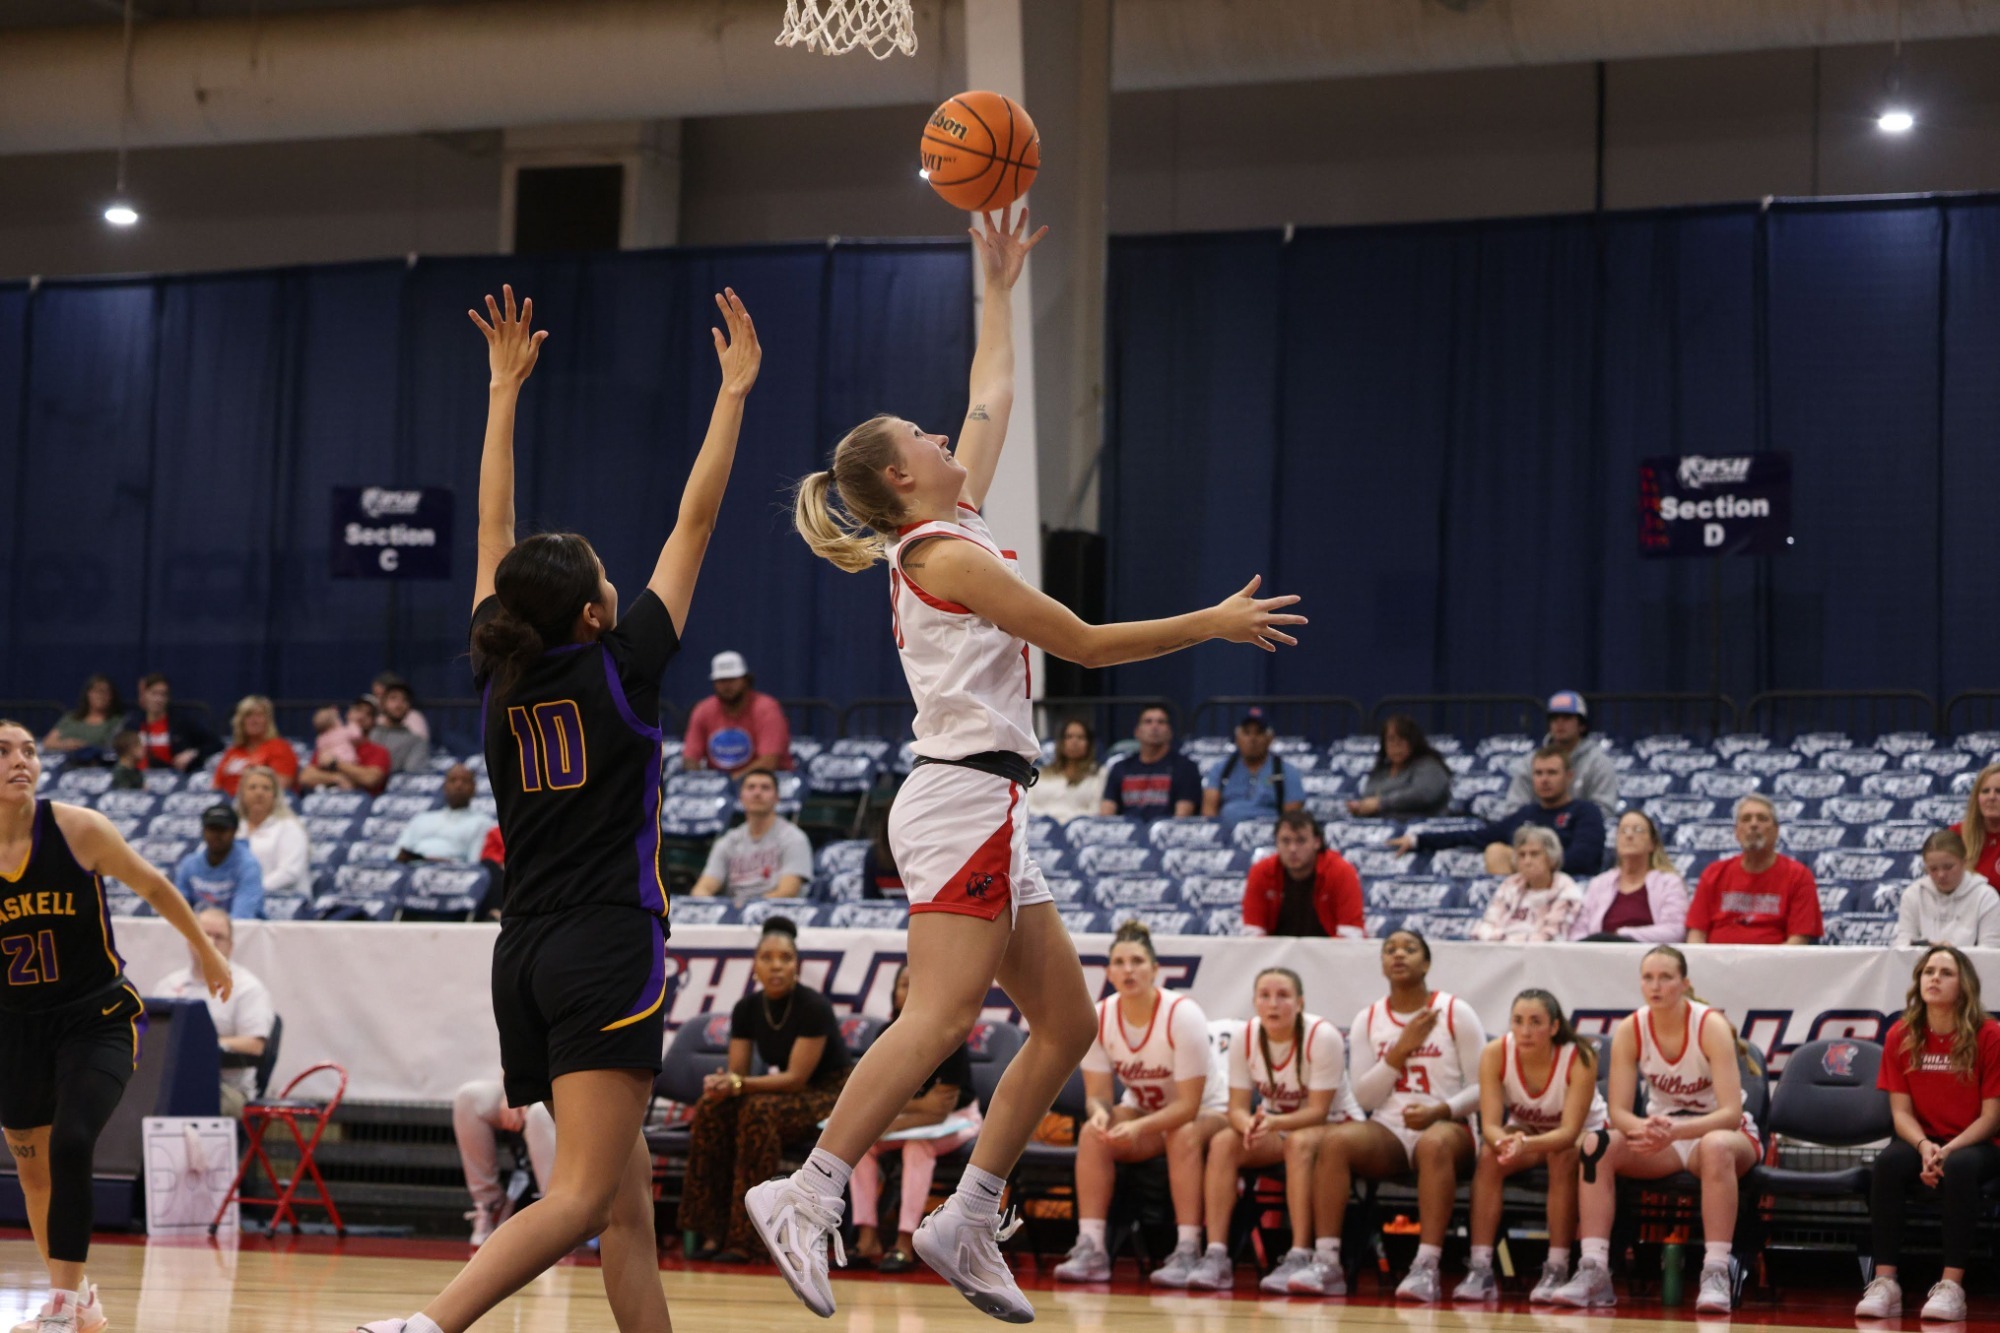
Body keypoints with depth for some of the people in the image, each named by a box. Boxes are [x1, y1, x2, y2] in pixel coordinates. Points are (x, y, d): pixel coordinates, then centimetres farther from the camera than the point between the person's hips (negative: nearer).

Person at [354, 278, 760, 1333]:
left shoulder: (498, 677, 7)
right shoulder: (620, 667, -5)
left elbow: (495, 533, 17)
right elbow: (695, 523, 0)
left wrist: (504, 388, 23)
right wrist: (734, 390, 8)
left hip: (526, 957, 7)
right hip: (609, 949, -7)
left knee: (628, 1201, 11)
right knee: (579, 1199, -15)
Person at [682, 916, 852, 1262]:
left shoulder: (814, 1007, -20)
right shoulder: (747, 1008, -2)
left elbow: (797, 1077, -24)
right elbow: (737, 1072, -2)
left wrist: (739, 1085, -34)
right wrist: (722, 1084, -26)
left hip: (831, 1095, -6)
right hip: (783, 1091, 6)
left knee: (759, 1110, -35)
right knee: (713, 1109, -22)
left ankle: (741, 1239, -34)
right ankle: (713, 1231, -22)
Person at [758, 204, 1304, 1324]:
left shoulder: (955, 527, 16)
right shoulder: (944, 552, -9)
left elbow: (995, 397, 29)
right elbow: (1087, 643, -8)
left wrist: (1001, 287, 34)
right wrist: (1214, 624, 0)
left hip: (987, 814, 10)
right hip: (964, 800, -10)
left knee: (1067, 1024, 6)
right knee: (942, 1017, -20)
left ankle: (969, 1222, 5)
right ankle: (808, 1196, -24)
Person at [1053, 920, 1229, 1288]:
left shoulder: (1183, 1015, -27)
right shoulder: (1099, 1017, -14)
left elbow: (1188, 1105, -26)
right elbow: (1097, 1093, -11)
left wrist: (1140, 1127, -42)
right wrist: (1100, 1112, -36)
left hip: (1206, 1111, -4)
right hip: (1143, 1110, 4)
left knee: (1184, 1136, -37)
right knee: (1092, 1132, -25)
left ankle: (1188, 1253, -37)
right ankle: (1090, 1249, -28)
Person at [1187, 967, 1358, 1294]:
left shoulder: (1323, 1037, -22)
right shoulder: (1246, 1037, -10)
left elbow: (1317, 1111, -23)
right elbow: (1237, 1107, -11)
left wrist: (1273, 1123, -40)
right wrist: (1250, 1125, -35)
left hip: (1334, 1124, -4)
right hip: (1275, 1124, 4)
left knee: (1299, 1142, -37)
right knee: (1223, 1142, -23)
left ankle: (1300, 1256, -39)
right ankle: (1216, 1256, -28)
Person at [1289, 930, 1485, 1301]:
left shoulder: (1455, 1013, 2)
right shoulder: (1368, 1020, 11)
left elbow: (1481, 1086, -2)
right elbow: (1364, 1096, 4)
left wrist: (1439, 1110, -19)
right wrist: (1401, 1049, -8)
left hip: (1447, 1126, -3)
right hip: (1388, 1130, 3)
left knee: (1435, 1144, -39)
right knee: (1334, 1140, -28)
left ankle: (1427, 1267, -43)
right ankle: (1326, 1263, -32)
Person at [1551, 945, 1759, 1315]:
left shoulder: (1711, 1026, -20)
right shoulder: (1630, 1030, -10)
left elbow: (1731, 1113, -28)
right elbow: (1618, 1111, -14)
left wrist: (1674, 1131, -45)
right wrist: (1645, 1129, -38)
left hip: (1722, 1131, -4)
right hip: (1663, 1132, 4)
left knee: (1716, 1147, -40)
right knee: (1597, 1148, -24)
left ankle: (1717, 1273, -41)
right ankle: (1594, 1271, -29)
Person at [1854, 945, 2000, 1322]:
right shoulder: (1901, 1035, 2)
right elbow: (1901, 1110, 1)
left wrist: (1948, 1151, -21)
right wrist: (1925, 1146, -20)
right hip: (1923, 1140, 3)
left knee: (1960, 1167, -37)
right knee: (1888, 1162, -31)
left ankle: (1951, 1286, -36)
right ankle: (1884, 1283, -32)